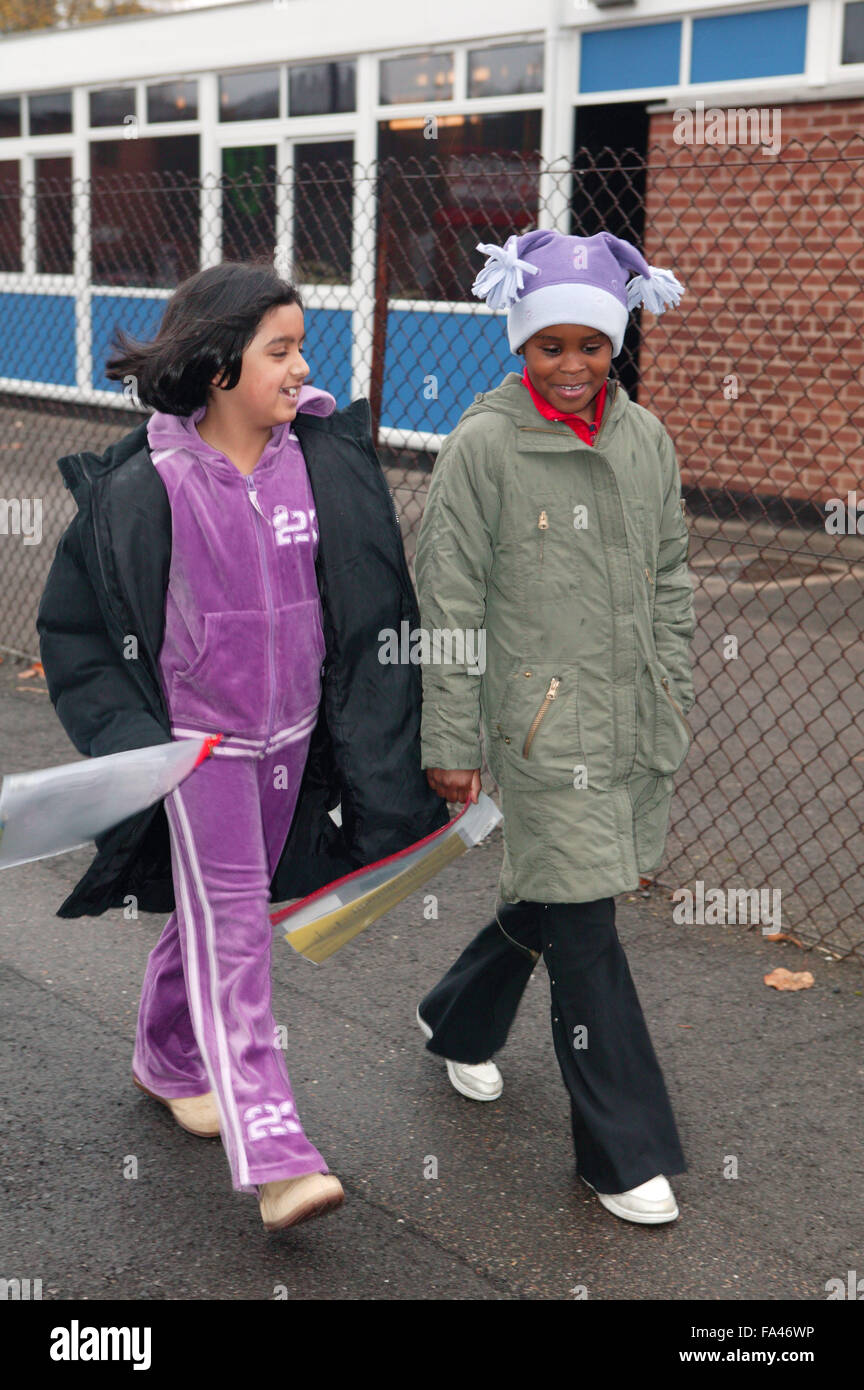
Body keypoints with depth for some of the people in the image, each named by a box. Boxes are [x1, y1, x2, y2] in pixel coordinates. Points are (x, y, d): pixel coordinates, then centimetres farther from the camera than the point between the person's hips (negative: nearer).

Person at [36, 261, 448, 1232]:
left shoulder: (328, 459, -5)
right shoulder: (149, 485, -15)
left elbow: (375, 606, 3)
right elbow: (74, 627, -4)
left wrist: (377, 745, 2)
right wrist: (132, 741, -10)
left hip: (291, 737, 4)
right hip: (197, 742, -4)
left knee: (217, 913, 19)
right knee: (231, 934, -3)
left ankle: (168, 1058, 44)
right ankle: (272, 1155, -1)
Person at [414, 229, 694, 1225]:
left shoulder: (645, 441, 6)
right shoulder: (482, 447, -10)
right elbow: (449, 605, -8)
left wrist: (672, 695, 15)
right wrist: (449, 743, -7)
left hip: (634, 722, 6)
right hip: (543, 724, -6)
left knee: (552, 897, 18)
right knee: (583, 930, -2)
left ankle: (457, 1023, 46)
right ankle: (625, 1152, 11)